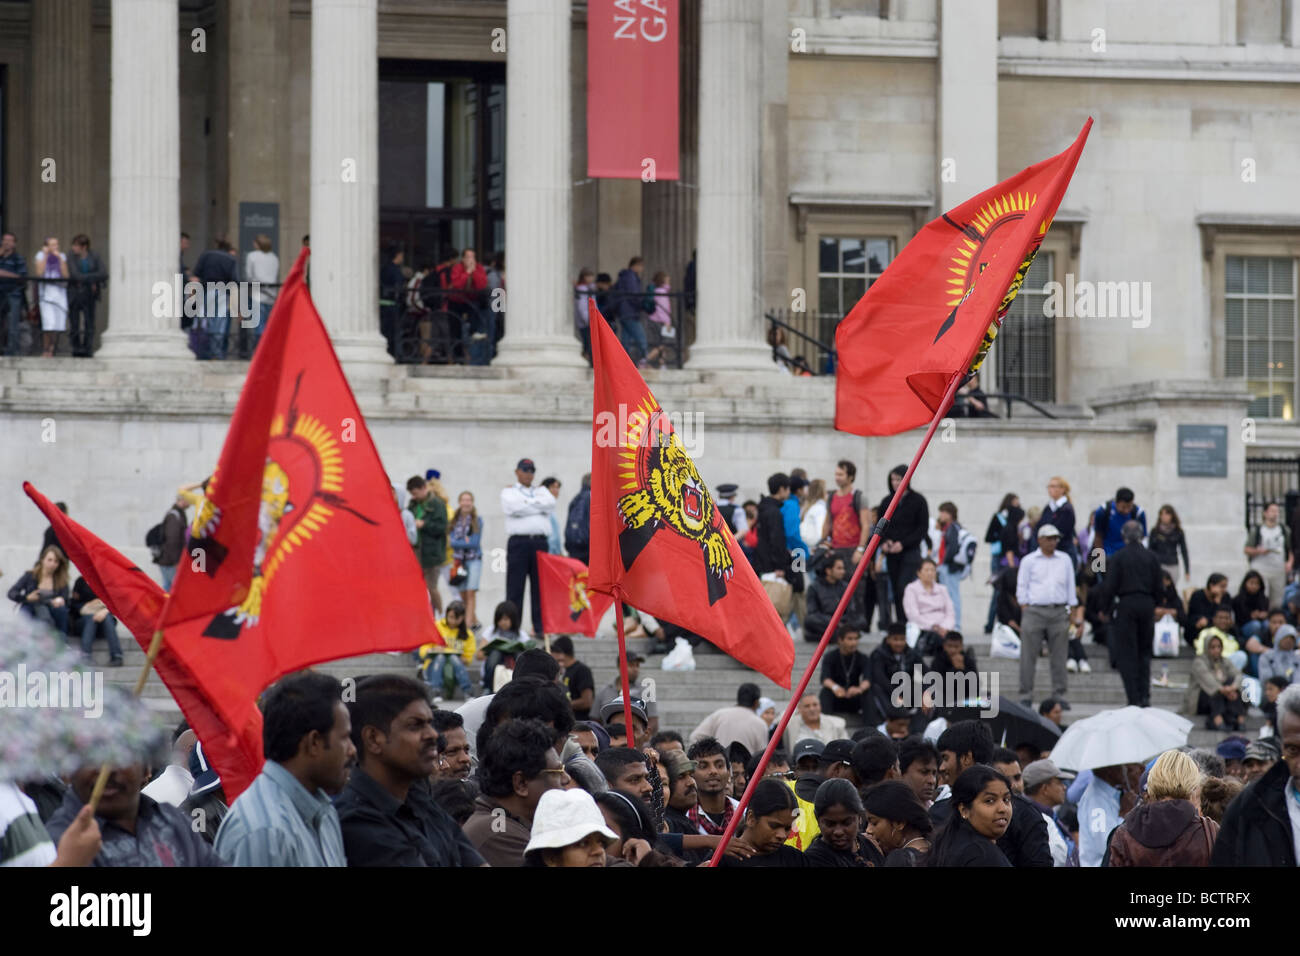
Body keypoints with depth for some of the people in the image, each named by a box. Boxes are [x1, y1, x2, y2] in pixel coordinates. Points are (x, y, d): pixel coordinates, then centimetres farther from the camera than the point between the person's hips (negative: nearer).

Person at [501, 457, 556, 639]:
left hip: (540, 542, 3)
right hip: (519, 541, -3)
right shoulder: (508, 492, 11)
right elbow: (514, 508, -10)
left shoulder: (541, 492, 21)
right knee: (515, 587, -4)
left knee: (540, 586, 1)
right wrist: (539, 506, 0)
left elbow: (551, 504, 0)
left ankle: (540, 627, 5)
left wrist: (529, 503, -2)